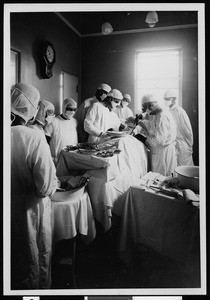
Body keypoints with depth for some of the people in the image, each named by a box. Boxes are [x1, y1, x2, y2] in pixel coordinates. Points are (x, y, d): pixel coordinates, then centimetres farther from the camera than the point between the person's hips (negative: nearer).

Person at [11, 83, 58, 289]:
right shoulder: (34, 137, -25)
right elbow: (46, 187, -24)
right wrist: (53, 183, -3)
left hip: (11, 209, 4)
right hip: (29, 211, -4)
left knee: (12, 262, 27)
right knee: (34, 264, 22)